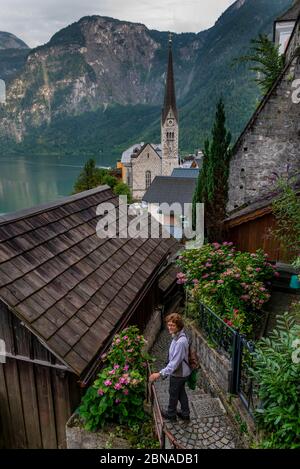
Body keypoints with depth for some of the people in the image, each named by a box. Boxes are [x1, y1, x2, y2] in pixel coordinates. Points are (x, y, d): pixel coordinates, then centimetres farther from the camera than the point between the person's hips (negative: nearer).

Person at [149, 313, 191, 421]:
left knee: (173, 393, 16)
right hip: (182, 372, 8)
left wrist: (160, 374, -31)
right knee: (181, 392, 24)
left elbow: (174, 362, -33)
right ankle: (185, 413, 43)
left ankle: (171, 414, 40)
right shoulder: (177, 336, -5)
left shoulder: (180, 342, -35)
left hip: (178, 374, -8)